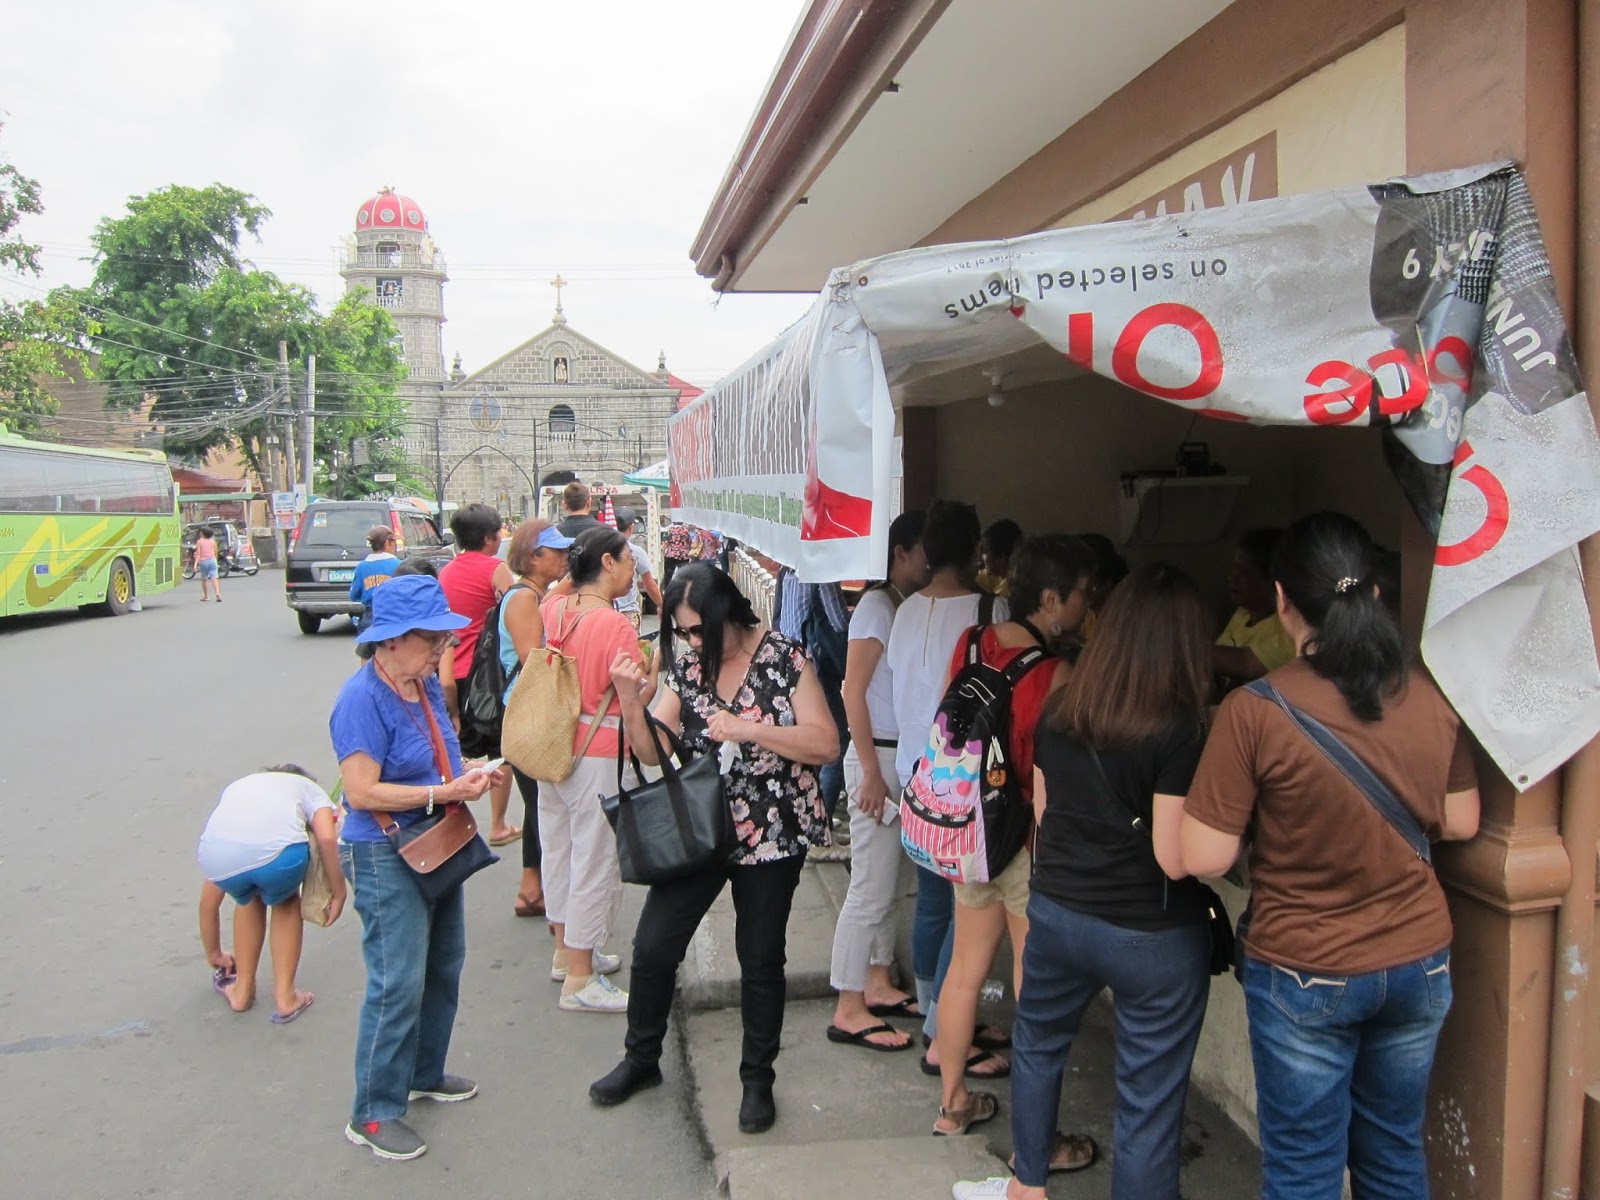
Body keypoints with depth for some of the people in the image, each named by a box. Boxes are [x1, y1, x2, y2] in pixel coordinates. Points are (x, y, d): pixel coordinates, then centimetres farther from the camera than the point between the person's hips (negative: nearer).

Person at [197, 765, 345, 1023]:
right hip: (279, 851, -3)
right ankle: (285, 997, 28)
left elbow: (209, 901, 43)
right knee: (286, 902, 31)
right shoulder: (308, 788, 34)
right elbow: (327, 837, 6)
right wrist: (339, 893, 16)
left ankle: (242, 990, 40)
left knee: (248, 899, 36)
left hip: (219, 855, 3)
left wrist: (214, 954, 55)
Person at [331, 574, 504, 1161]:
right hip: (386, 857, -9)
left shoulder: (427, 684, 2)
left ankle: (424, 1074, 39)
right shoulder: (363, 699, -22)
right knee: (398, 985, -3)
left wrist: (470, 777, -3)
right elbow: (362, 792, -25)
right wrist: (444, 792, -27)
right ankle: (373, 1114, 12)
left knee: (444, 967, 20)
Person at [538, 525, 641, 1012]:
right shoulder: (615, 625, -21)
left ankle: (567, 949, 37)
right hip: (598, 755, -8)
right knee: (594, 859, 3)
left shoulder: (551, 609, -1)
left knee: (560, 848, 20)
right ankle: (580, 980, 13)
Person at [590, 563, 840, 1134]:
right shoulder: (686, 665, 1)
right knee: (653, 946, 5)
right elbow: (654, 752, 2)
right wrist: (630, 701, -15)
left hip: (770, 834, -3)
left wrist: (748, 729, -25)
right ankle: (641, 1059, 29)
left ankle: (758, 1079, 29)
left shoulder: (783, 658, -11)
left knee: (760, 959, 9)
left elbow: (825, 745, -16)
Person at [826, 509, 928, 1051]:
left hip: (909, 759, 7)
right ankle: (849, 1011, 8)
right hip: (880, 758, -7)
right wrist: (871, 771, -17)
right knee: (871, 887, -2)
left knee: (890, 880, 15)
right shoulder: (878, 605, -11)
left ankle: (877, 985, 29)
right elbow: (854, 691, -15)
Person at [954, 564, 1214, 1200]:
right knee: (1148, 1099, 9)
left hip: (1057, 912, 6)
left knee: (1037, 1040, 28)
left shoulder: (1058, 709, -3)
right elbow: (1176, 858, -21)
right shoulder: (1180, 730, -19)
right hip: (1152, 935, -5)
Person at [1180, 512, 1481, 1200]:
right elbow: (1461, 823, 7)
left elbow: (1204, 858, -18)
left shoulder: (1255, 711, -21)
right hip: (1419, 965, 5)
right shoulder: (1431, 697, -6)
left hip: (1305, 975, -4)